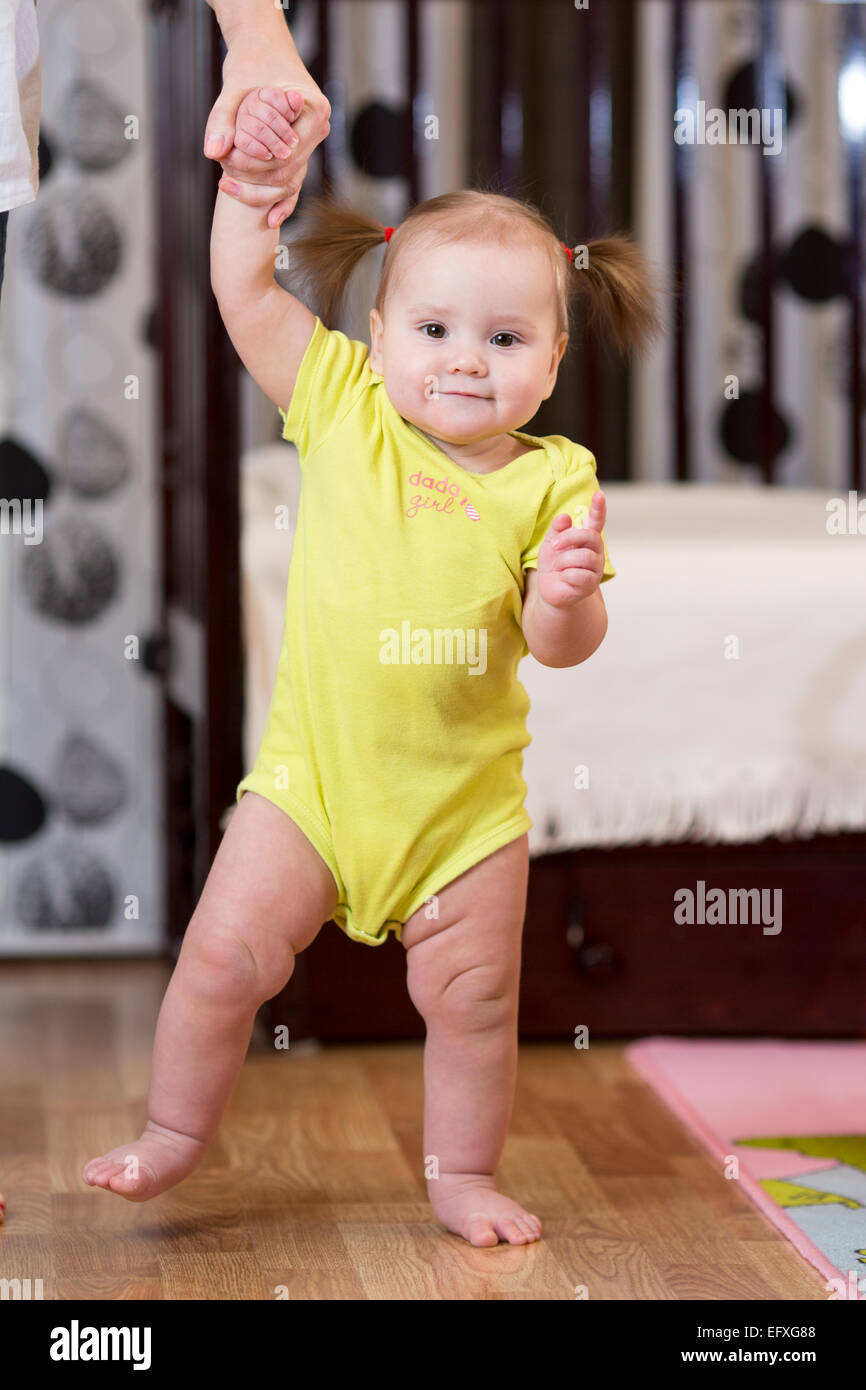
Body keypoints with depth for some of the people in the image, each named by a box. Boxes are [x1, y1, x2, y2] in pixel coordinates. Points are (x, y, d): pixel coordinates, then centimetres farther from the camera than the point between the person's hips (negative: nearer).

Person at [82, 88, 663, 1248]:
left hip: (466, 794, 0)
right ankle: (175, 1134, 20)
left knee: (473, 991, 7)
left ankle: (463, 1175, 27)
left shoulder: (551, 479, -5)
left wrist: (569, 594, -28)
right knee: (227, 952, -2)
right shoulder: (343, 408, -3)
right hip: (315, 770, 0)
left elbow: (562, 647, -7)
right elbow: (244, 291, -3)